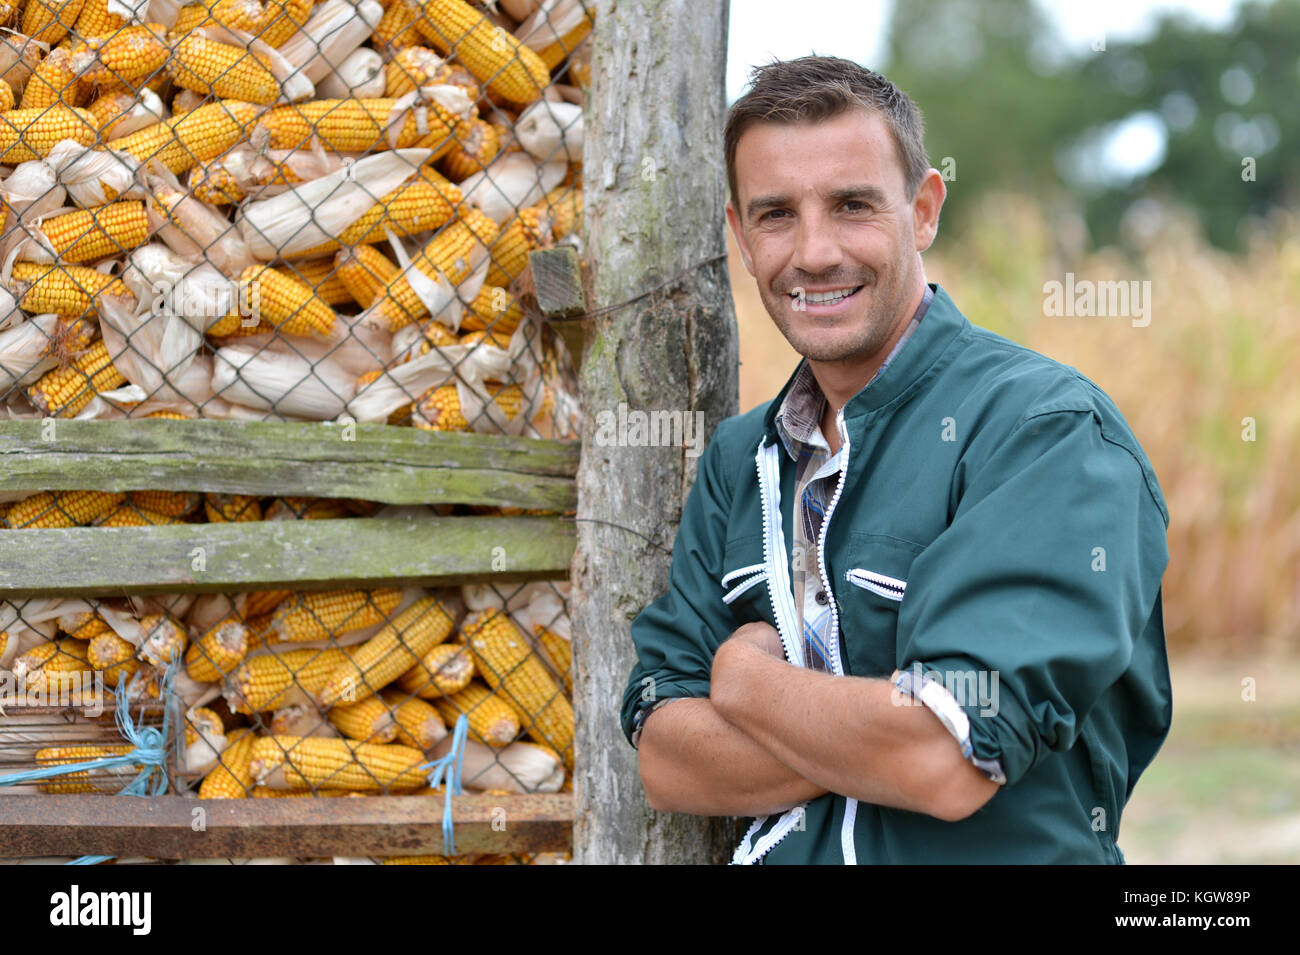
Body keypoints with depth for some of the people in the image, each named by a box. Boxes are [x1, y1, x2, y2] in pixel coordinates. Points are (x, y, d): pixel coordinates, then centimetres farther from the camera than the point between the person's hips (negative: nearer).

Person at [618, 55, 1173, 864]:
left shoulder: (1051, 431, -9)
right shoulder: (740, 458, 9)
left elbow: (949, 764, -19)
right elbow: (665, 763, 2)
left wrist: (745, 675, -3)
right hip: (778, 852, 4)